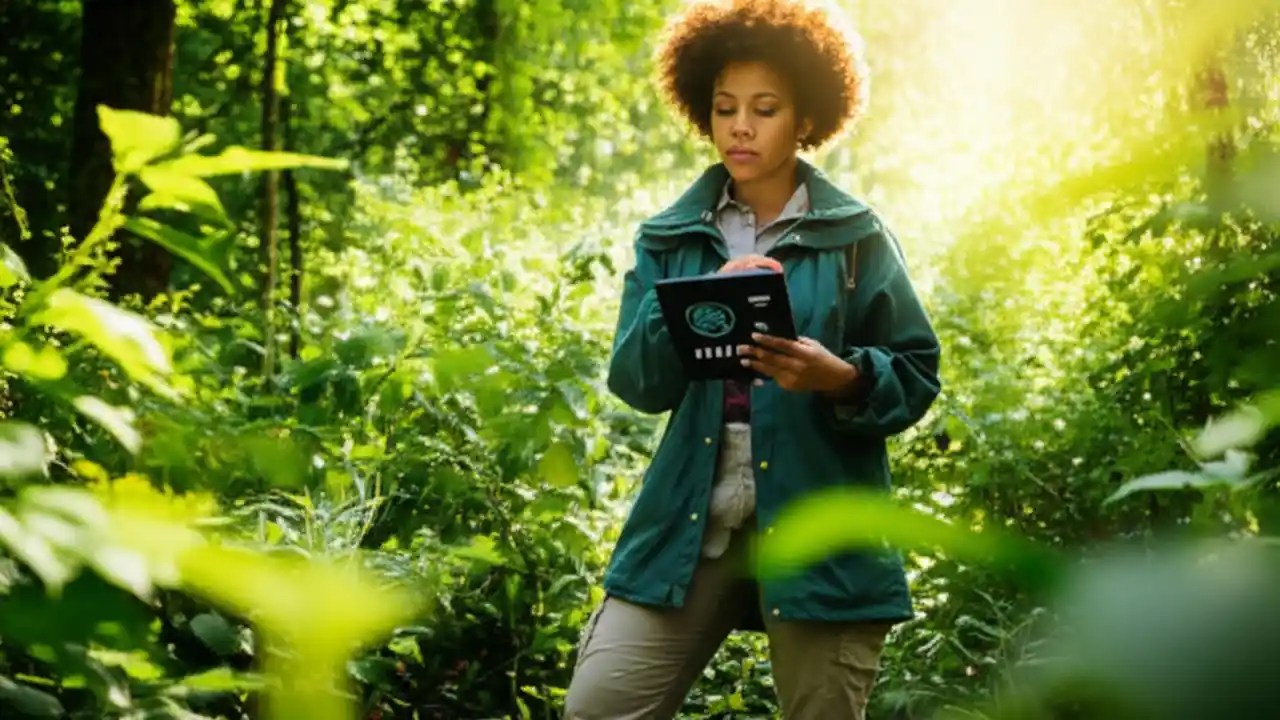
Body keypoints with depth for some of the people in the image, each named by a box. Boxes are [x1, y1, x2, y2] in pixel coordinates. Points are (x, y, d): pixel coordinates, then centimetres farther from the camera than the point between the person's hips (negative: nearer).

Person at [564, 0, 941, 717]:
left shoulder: (856, 236, 2)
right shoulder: (669, 238, 9)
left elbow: (917, 375, 2)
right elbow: (635, 380, 1)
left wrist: (841, 378, -19)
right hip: (687, 522, 2)